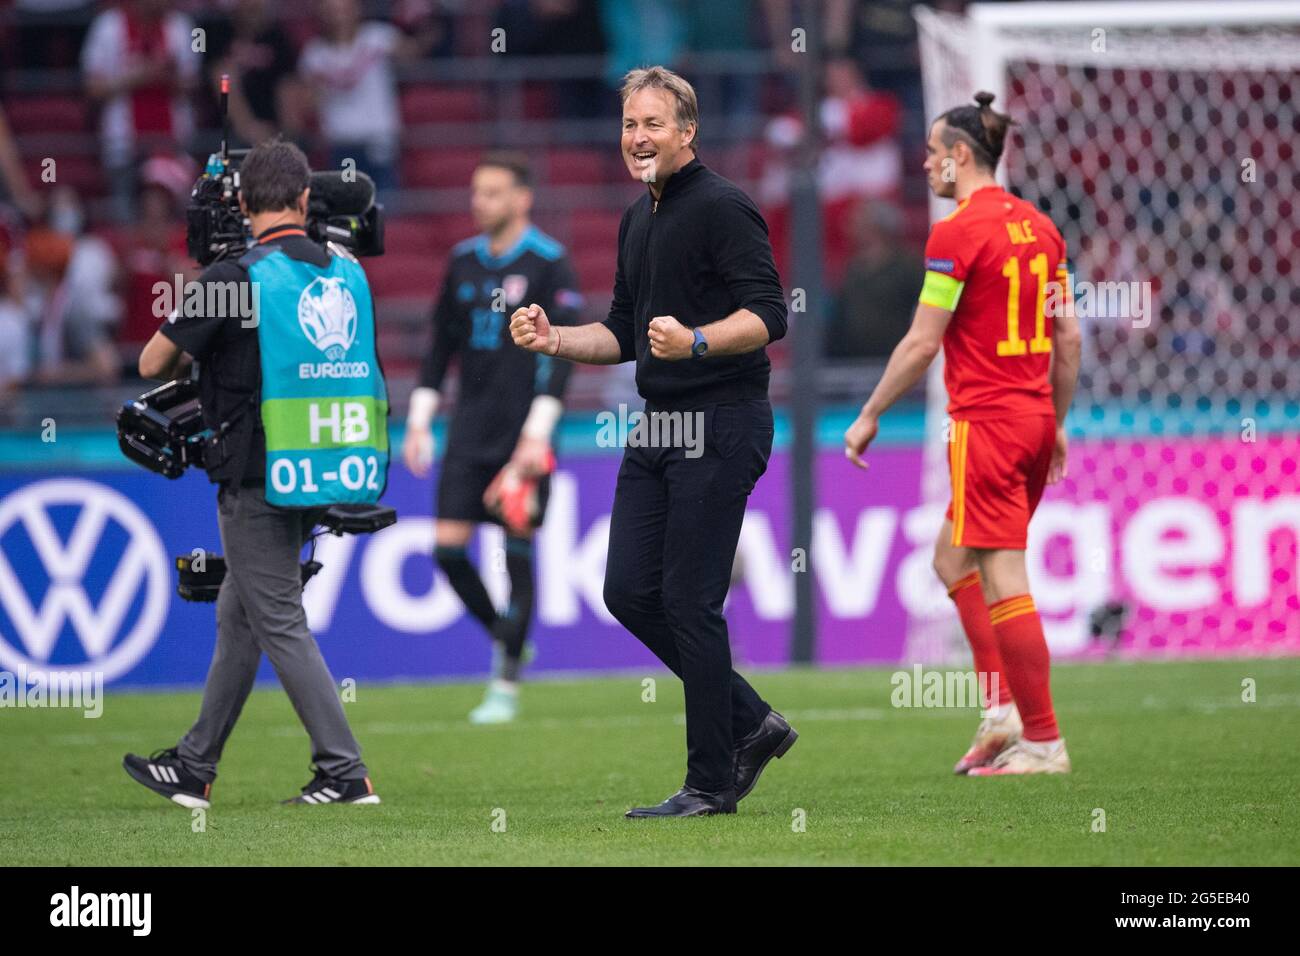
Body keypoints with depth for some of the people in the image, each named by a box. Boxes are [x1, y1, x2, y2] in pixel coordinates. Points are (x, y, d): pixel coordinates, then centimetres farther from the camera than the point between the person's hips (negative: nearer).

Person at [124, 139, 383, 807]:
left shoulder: (233, 279, -14)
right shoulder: (348, 274, 4)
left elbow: (152, 364, -5)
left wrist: (193, 355, 18)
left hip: (257, 481, -7)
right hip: (321, 475, 7)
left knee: (279, 625, -1)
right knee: (237, 619, 16)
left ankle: (345, 772, -6)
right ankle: (194, 767, 25)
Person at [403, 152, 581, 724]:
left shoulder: (549, 264, -7)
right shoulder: (463, 261, 10)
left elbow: (561, 354, -11)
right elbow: (441, 347, 17)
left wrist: (537, 433, -17)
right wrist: (419, 422, 10)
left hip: (522, 437, -5)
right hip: (470, 434, 5)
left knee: (518, 551, -3)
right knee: (448, 547, -3)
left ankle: (506, 687, 3)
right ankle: (506, 640, 20)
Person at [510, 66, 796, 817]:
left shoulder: (722, 208, -11)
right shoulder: (638, 220, 17)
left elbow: (768, 316, -19)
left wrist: (694, 342, -33)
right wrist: (554, 340, 9)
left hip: (720, 427, -9)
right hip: (658, 429, 9)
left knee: (689, 602, -7)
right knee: (630, 592, 6)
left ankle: (712, 783, 3)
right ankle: (751, 725, 19)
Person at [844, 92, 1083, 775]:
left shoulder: (958, 233, -12)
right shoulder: (1038, 226, 10)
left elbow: (921, 343, -12)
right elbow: (1068, 337, 13)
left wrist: (870, 416, -2)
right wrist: (1057, 423, 22)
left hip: (985, 423, -8)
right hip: (1035, 416, 8)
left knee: (1004, 581, -5)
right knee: (952, 559, 19)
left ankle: (1043, 741, -4)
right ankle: (1002, 710, 11)